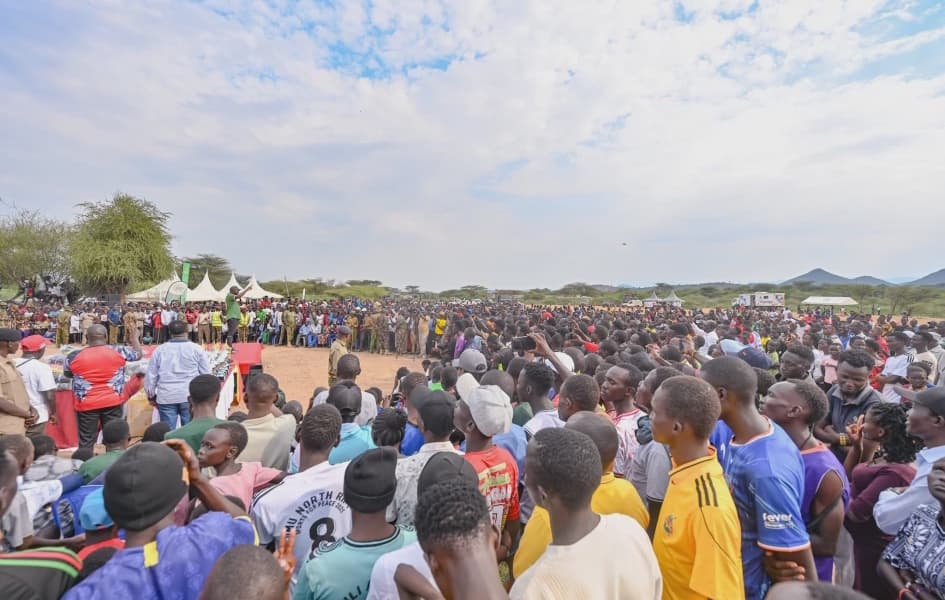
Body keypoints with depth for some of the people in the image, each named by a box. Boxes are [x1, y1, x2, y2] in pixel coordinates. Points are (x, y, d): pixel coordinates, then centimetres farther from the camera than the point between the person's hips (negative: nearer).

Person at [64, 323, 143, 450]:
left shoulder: (75, 356, -6)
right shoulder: (118, 351, -8)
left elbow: (67, 374, 12)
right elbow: (138, 354, 10)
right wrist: (134, 335, 24)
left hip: (86, 405, 0)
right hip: (112, 402, 0)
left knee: (86, 441, 11)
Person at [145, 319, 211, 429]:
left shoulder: (159, 350, 6)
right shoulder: (197, 349, 0)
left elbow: (151, 376, 10)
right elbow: (206, 374, 3)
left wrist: (151, 396, 24)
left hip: (166, 397, 2)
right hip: (190, 396, -2)